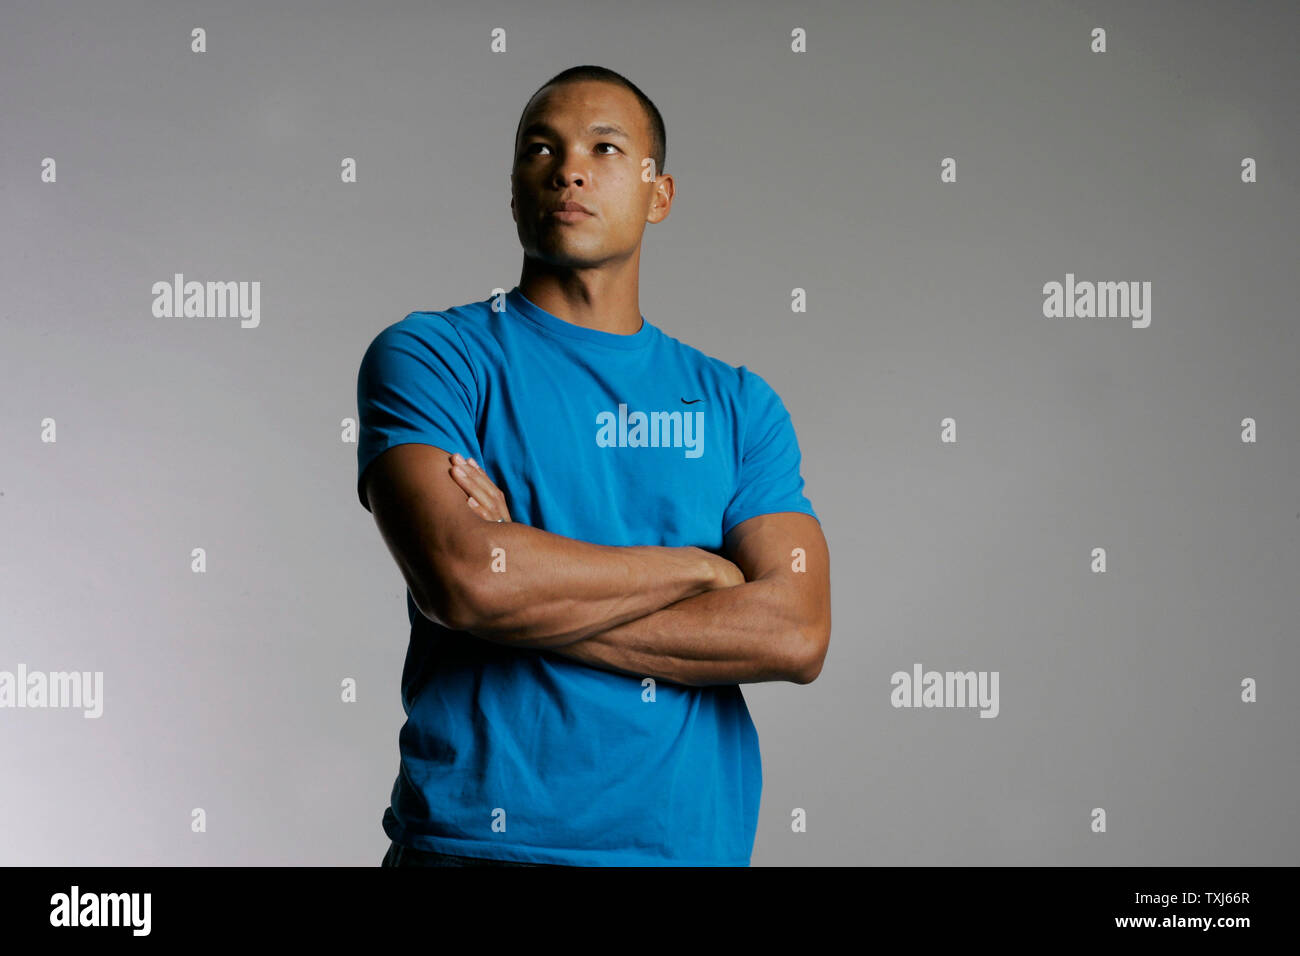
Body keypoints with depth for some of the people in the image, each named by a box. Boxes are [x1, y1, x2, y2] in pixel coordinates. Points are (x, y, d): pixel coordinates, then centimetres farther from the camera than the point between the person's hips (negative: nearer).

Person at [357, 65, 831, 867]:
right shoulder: (428, 357, -2)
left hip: (692, 837, 3)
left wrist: (537, 590, -14)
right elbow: (462, 576, -20)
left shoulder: (739, 403, 6)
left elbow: (795, 632, -8)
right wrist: (698, 567, -9)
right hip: (478, 836, -2)